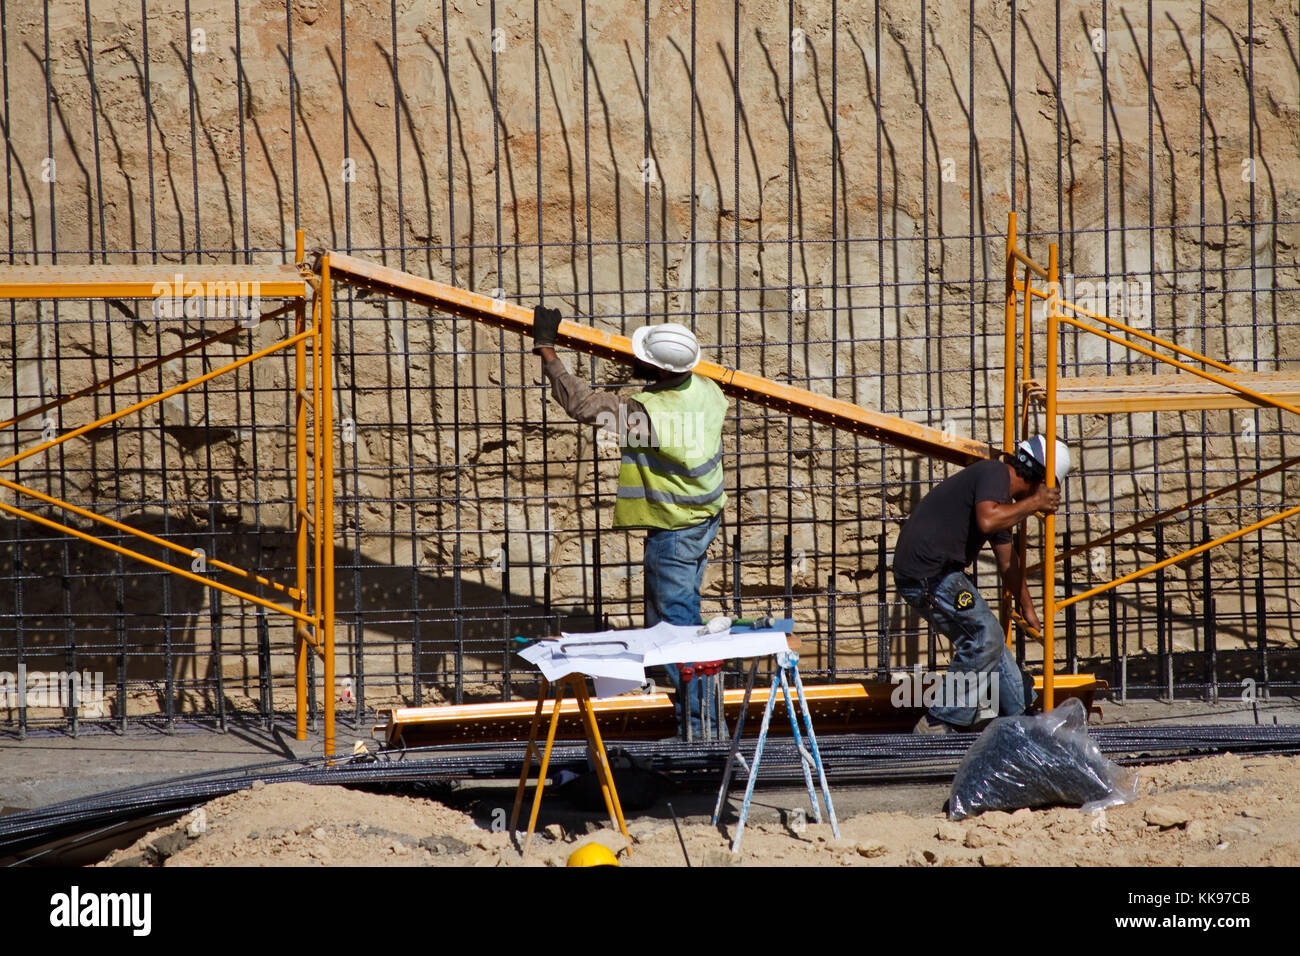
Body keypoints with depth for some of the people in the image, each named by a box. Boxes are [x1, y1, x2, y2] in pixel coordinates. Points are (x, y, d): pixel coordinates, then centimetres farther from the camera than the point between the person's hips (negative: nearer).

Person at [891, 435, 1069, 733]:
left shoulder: (1004, 498, 21)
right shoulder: (994, 473, -10)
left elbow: (1008, 562, 35)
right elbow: (987, 520, -31)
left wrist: (1027, 608, 44)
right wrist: (1034, 503, -18)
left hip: (937, 571, 11)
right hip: (928, 572, -11)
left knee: (988, 638, 19)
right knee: (985, 638, -12)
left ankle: (1022, 711, 30)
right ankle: (938, 723, -9)